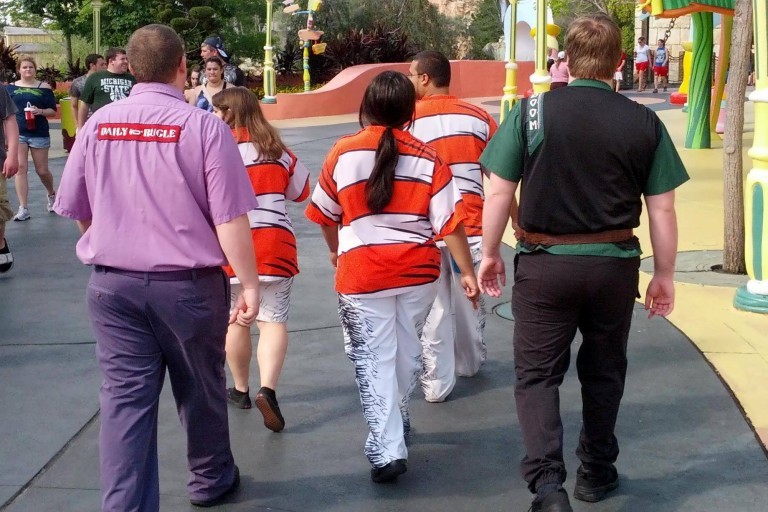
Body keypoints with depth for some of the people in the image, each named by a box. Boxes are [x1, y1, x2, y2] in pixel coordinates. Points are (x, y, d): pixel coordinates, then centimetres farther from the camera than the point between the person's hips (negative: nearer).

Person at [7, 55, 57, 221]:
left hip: (39, 134, -1)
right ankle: (23, 209, -3)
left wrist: (40, 111, -17)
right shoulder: (10, 88, 6)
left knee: (42, 170, 6)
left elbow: (53, 111, 2)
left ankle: (52, 194, 38)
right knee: (20, 168, -6)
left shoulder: (44, 88, 2)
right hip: (18, 133, 1)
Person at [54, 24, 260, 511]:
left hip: (112, 284, 2)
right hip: (189, 284, -2)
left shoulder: (99, 124, 0)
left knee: (125, 397, 4)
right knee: (200, 389, 17)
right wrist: (250, 284, -6)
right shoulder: (204, 126, -13)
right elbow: (230, 219, -15)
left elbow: (77, 211, 9)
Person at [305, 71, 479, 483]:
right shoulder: (427, 158, -3)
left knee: (373, 360, 4)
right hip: (418, 270, 3)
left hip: (362, 271, -2)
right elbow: (450, 222, -5)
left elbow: (326, 215, 7)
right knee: (407, 349, 21)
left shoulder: (343, 154, -5)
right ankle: (396, 418, 41)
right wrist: (467, 273, 3)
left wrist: (335, 251, 26)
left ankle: (387, 449, -2)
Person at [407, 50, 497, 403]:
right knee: (470, 303, 20)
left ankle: (436, 384, 13)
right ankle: (470, 363, 38)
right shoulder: (479, 118, 2)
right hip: (472, 228, 3)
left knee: (432, 310, 7)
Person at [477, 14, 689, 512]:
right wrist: (665, 275, 10)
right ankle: (596, 472, 34)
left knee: (537, 373, 8)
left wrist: (490, 253, 8)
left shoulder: (530, 112, -7)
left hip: (544, 264, -2)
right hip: (614, 266, 2)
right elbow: (663, 211, -1)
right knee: (604, 373, 19)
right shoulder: (645, 122, -3)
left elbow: (499, 194, -5)